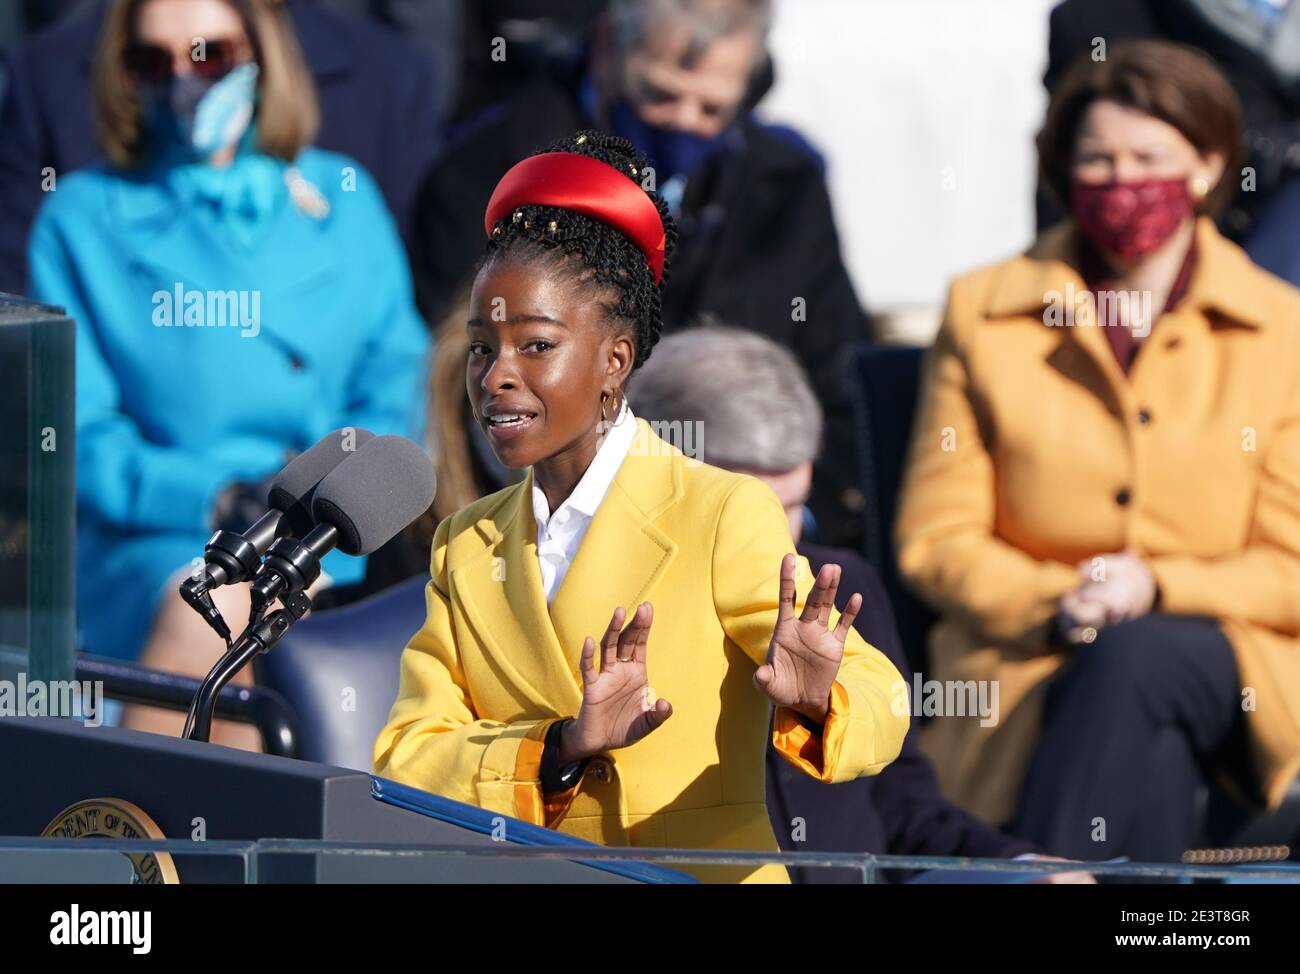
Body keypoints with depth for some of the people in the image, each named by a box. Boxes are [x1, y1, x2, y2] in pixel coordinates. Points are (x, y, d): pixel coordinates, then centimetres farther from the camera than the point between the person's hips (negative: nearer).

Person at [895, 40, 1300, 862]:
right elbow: (935, 539, 8)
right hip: (1030, 670, 0)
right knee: (1150, 754, -35)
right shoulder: (985, 314, 11)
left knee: (1134, 659, -36)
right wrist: (1053, 604, -11)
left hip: (1227, 671, 0)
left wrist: (1159, 590, -13)